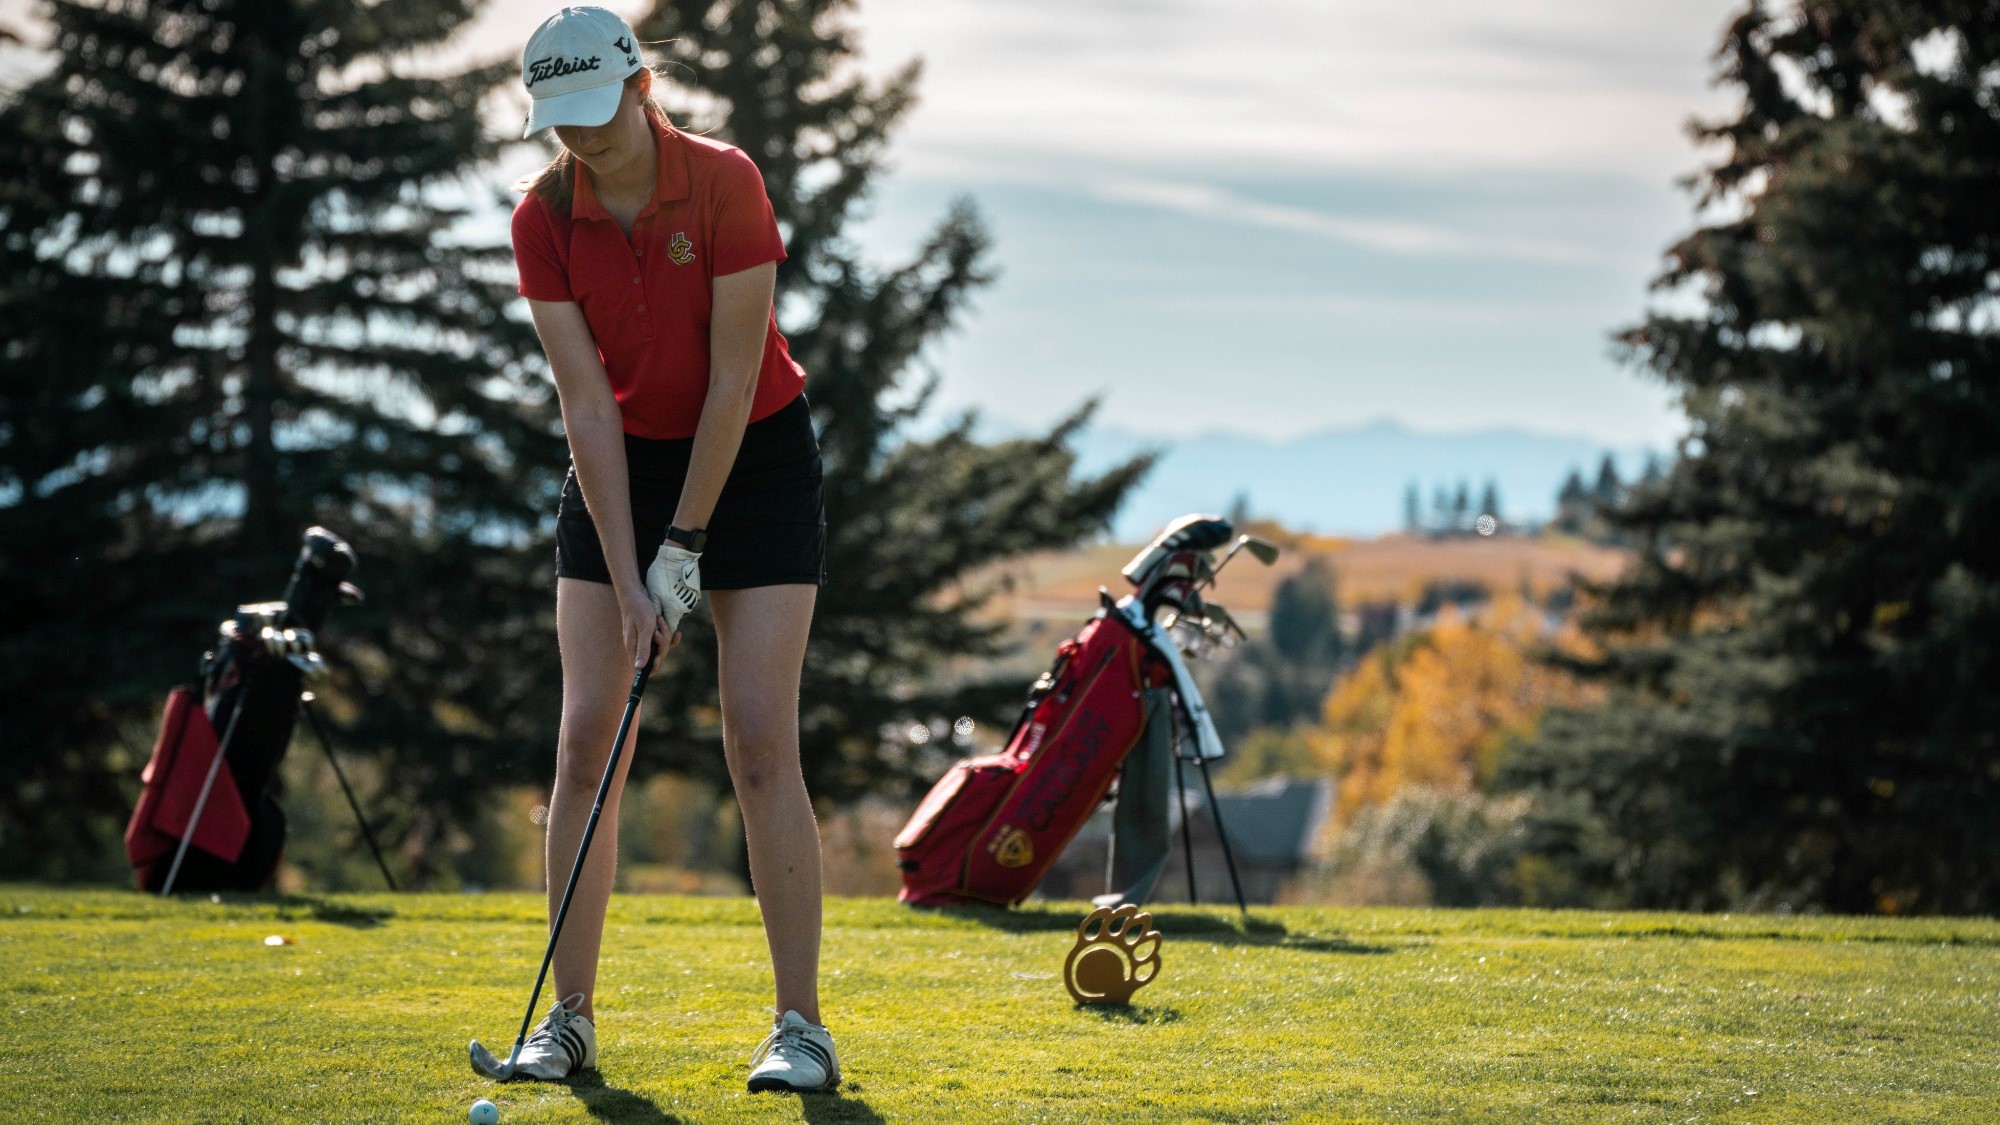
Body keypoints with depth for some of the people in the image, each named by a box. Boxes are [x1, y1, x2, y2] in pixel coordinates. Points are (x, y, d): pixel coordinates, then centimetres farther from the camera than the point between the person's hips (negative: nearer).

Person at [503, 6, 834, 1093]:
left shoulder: (725, 183, -19)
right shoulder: (543, 217, -10)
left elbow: (734, 378, -18)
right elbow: (587, 403, -12)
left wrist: (684, 547, -17)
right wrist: (628, 583, -15)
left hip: (752, 459, -3)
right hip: (621, 466, 3)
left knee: (761, 743, -10)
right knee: (585, 739, -5)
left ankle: (801, 1024, -6)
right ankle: (570, 1014, 3)